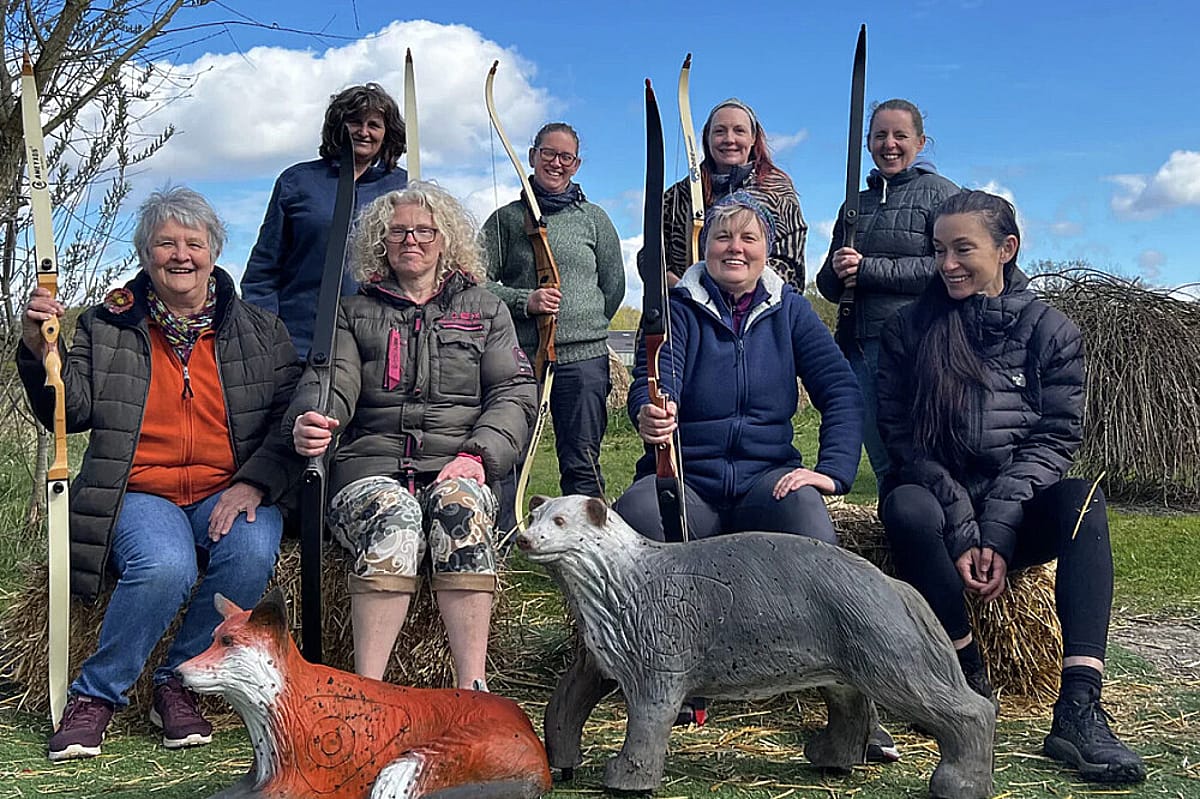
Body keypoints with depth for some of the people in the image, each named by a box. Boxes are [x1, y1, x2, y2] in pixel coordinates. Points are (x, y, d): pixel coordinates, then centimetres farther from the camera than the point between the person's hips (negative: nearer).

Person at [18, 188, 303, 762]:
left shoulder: (260, 331, 11)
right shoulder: (106, 328, 12)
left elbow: (294, 417, 4)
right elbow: (71, 413, 7)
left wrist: (254, 482, -12)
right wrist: (39, 351, -10)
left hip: (229, 493, 1)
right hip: (140, 493, -1)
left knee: (252, 552, -32)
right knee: (167, 565, -33)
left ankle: (177, 683, -9)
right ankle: (95, 695, -10)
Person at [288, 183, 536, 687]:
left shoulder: (483, 308, 20)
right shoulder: (355, 312, 19)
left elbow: (515, 394, 10)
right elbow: (332, 383, 2)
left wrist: (478, 455, -10)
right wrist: (310, 422, -23)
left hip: (455, 466, 0)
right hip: (371, 464, 0)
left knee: (458, 505, -35)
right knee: (393, 517, -35)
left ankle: (473, 692, -38)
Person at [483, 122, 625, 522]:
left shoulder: (593, 218, 13)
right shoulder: (506, 218, 10)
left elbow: (614, 286, 17)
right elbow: (480, 282, 4)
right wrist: (525, 301, -11)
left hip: (583, 357, 0)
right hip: (518, 356, 0)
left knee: (581, 466, 1)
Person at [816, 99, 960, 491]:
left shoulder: (941, 194, 3)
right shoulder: (856, 204, 20)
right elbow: (828, 286, 21)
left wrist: (868, 269, -10)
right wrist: (836, 270, -4)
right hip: (860, 345, 6)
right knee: (883, 467, 9)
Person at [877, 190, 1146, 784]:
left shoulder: (1050, 332, 4)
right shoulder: (910, 329, 2)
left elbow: (1054, 438, -4)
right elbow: (902, 437, -6)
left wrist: (997, 532, -18)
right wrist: (961, 534, -18)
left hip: (1018, 512, 1)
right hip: (938, 504, 0)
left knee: (1082, 500, -31)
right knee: (904, 506, -34)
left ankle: (1078, 709, -40)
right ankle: (969, 680, -21)